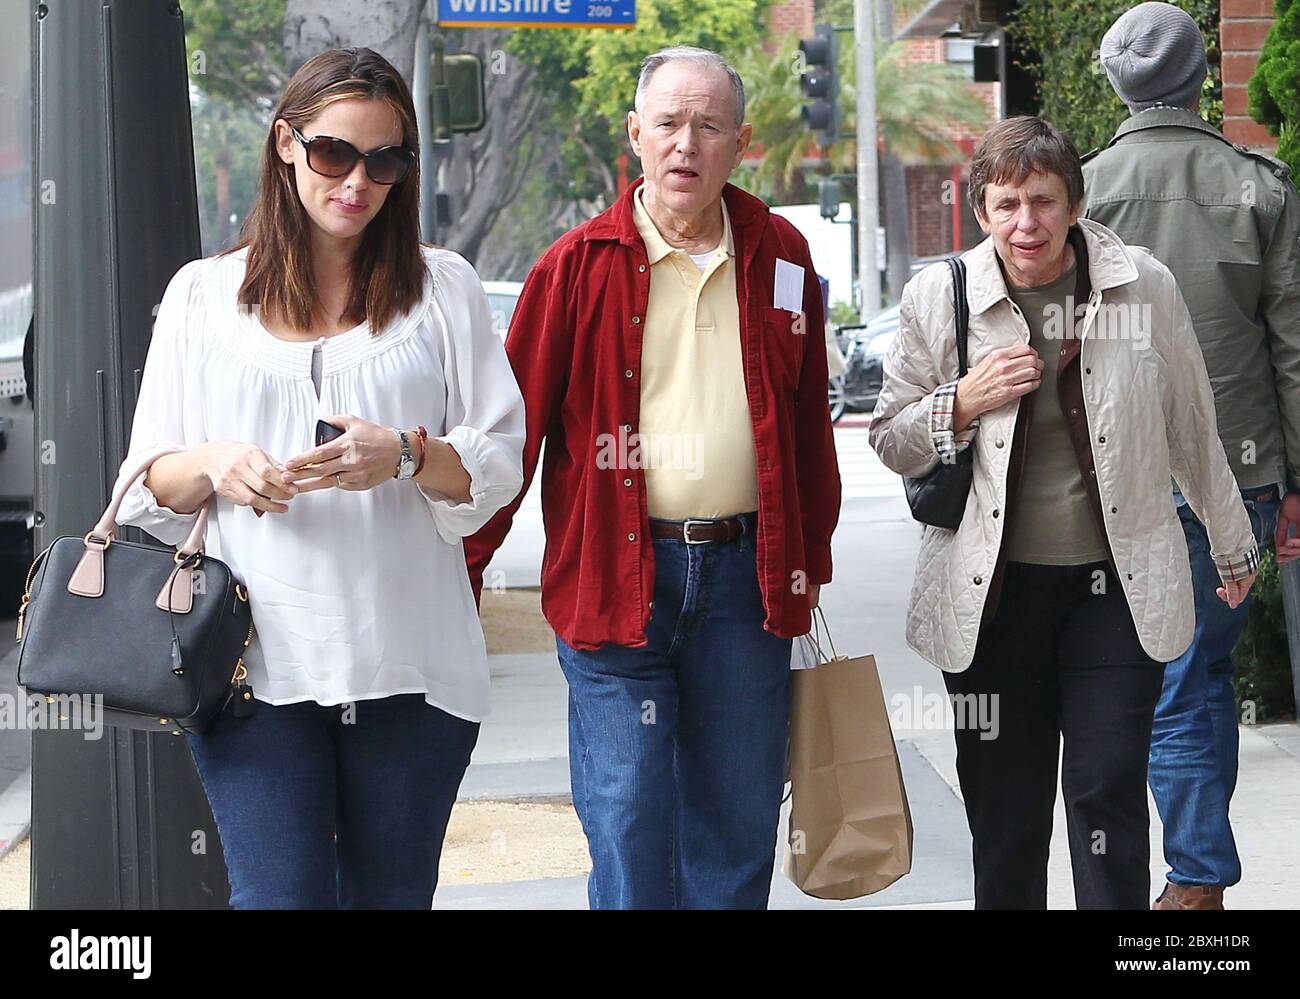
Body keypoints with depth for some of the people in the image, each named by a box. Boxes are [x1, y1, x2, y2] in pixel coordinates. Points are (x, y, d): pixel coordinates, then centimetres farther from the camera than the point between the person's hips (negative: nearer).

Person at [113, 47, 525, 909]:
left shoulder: (444, 288, 10)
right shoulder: (202, 295, 11)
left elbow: (499, 465, 5)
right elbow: (147, 487, 11)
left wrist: (407, 456, -15)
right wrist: (212, 466, -11)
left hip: (410, 668, 1)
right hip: (254, 665, 0)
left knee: (391, 897, 6)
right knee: (281, 895, -11)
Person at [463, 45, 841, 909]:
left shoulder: (780, 257, 8)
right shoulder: (580, 266, -2)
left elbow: (809, 420, 15)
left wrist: (810, 557, 14)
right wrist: (464, 565, -5)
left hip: (747, 572, 3)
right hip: (615, 575, -3)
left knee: (737, 815, 10)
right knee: (628, 819, -3)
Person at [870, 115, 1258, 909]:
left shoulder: (1144, 285, -1)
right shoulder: (939, 297, 0)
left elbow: (1194, 432, 11)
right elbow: (891, 444, 8)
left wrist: (1234, 547, 21)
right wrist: (961, 405, -12)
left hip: (1116, 584, -1)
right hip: (992, 592, 1)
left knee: (1109, 792, -5)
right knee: (1004, 808, 7)